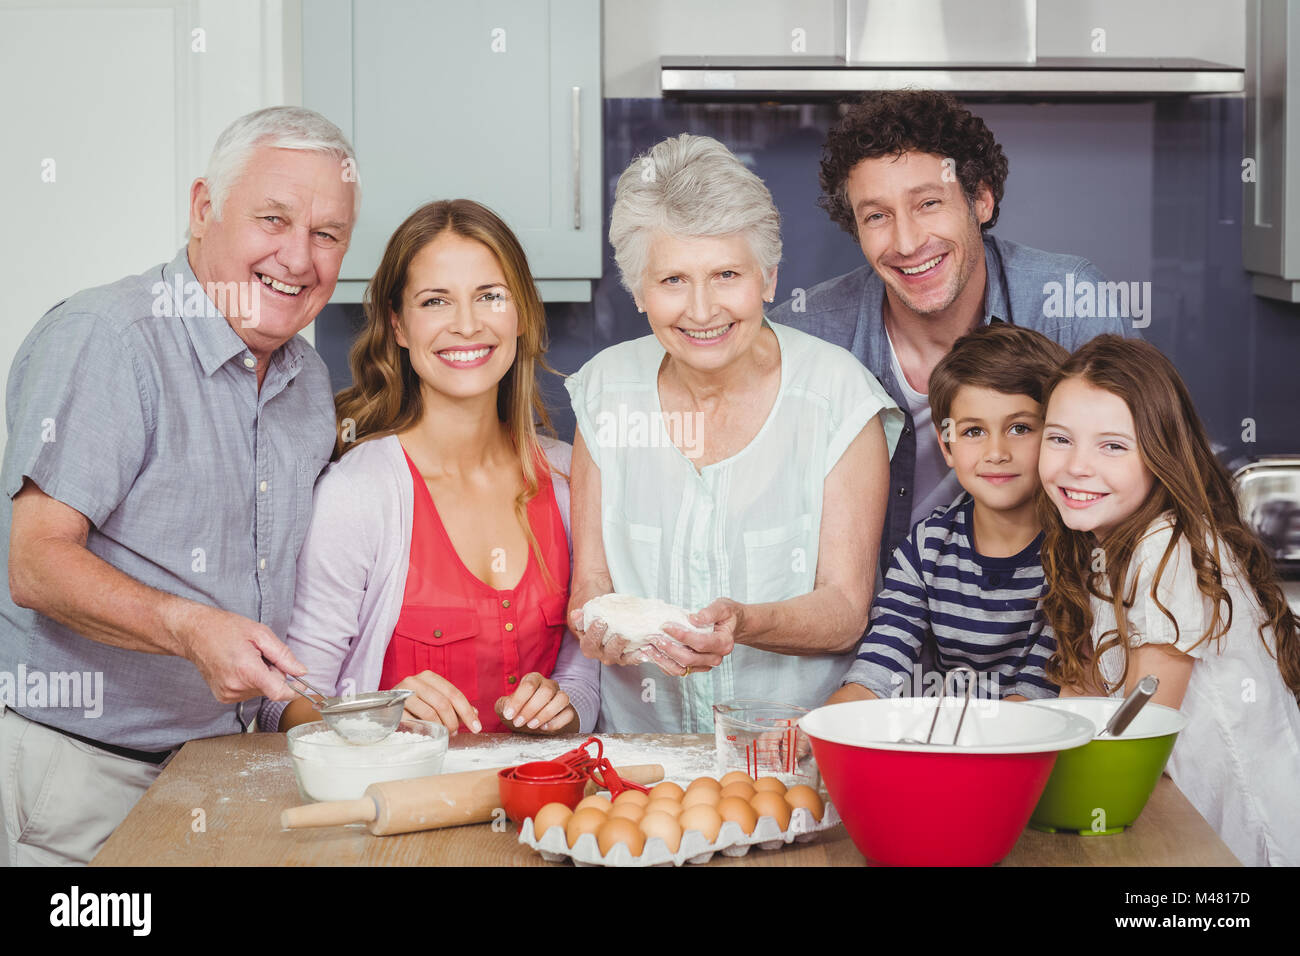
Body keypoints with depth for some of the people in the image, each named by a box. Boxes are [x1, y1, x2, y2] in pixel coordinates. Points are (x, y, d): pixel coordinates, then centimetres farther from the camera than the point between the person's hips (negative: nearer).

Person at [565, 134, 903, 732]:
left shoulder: (837, 393, -5)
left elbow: (846, 610, -6)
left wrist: (743, 623, -25)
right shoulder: (606, 388, 3)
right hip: (641, 742, 4)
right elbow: (589, 583, 5)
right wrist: (598, 623, -18)